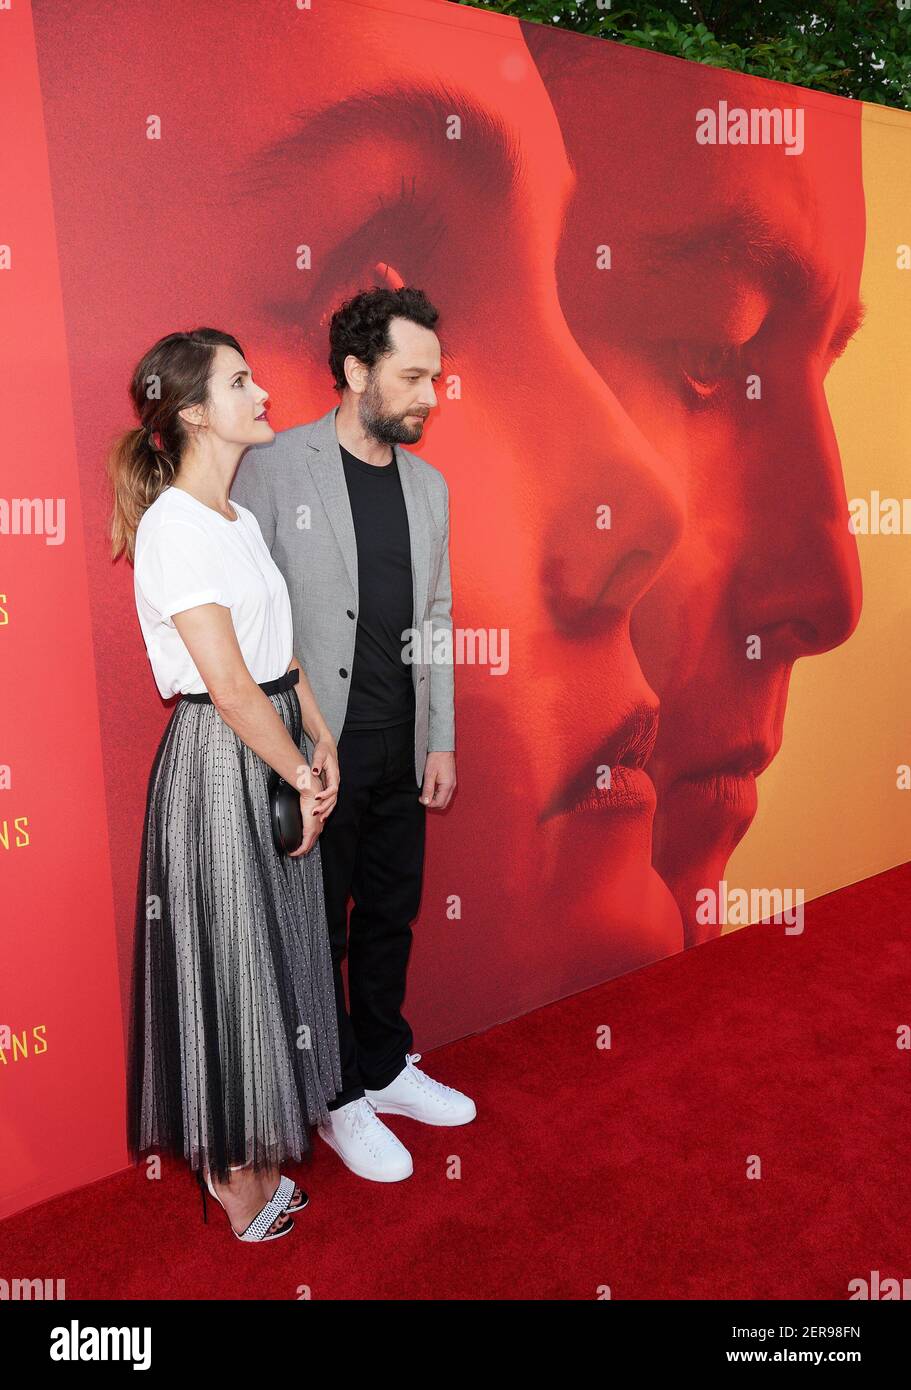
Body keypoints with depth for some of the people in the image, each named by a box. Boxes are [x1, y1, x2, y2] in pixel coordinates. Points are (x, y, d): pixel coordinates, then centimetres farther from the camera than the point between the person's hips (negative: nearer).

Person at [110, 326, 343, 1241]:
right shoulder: (173, 526, -18)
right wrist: (301, 778, -11)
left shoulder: (235, 519, 11)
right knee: (228, 960, 5)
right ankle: (237, 1177, 26)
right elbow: (231, 686, -21)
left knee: (271, 951, 17)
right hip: (219, 761, -9)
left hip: (274, 754, 9)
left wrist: (323, 746, 3)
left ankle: (256, 1155, 37)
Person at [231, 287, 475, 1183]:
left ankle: (385, 1067, 39)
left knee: (390, 916, 19)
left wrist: (441, 740, 9)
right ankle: (340, 1101, 28)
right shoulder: (273, 468, -10)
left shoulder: (427, 484, 8)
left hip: (400, 749, 6)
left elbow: (434, 620, 11)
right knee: (320, 930, 9)